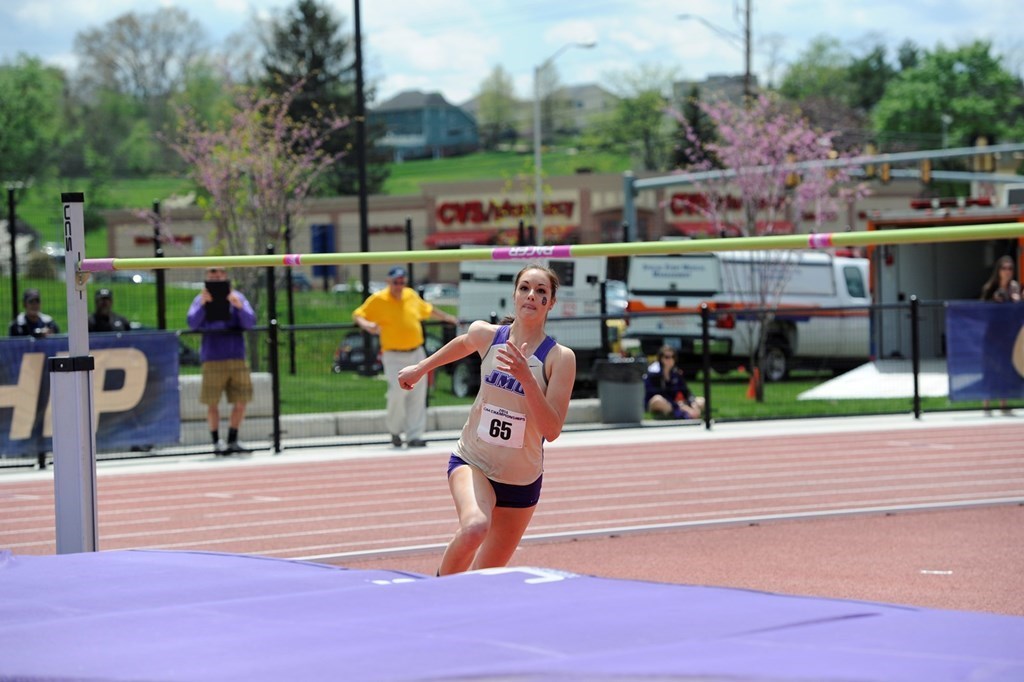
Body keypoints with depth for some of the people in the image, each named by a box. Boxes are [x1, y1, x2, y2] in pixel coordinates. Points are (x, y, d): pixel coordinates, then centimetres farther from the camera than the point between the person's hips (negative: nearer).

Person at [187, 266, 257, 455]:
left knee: (241, 402, 3)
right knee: (212, 403, 0)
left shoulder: (237, 297, 7)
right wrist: (203, 304, -23)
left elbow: (250, 322, -2)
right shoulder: (201, 299, 4)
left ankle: (233, 441, 16)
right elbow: (192, 323, -8)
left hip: (237, 356, 2)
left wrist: (239, 306, -21)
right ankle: (216, 442, 11)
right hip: (213, 359, -2)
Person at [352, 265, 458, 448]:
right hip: (394, 356, -5)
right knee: (398, 391, -16)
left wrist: (446, 317, 36)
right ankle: (394, 429, 7)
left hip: (416, 353, 5)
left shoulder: (411, 295, 11)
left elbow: (428, 310, 29)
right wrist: (366, 324, -23)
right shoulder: (378, 300, -4)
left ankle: (414, 436, 5)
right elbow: (357, 315, -2)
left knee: (418, 395, 1)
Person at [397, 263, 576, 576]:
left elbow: (552, 430, -21)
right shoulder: (486, 335, -6)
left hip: (522, 480, 0)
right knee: (475, 526, -33)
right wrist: (422, 367, 30)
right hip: (473, 462, 0)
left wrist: (526, 378, -32)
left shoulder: (560, 358, -13)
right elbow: (463, 343, 20)